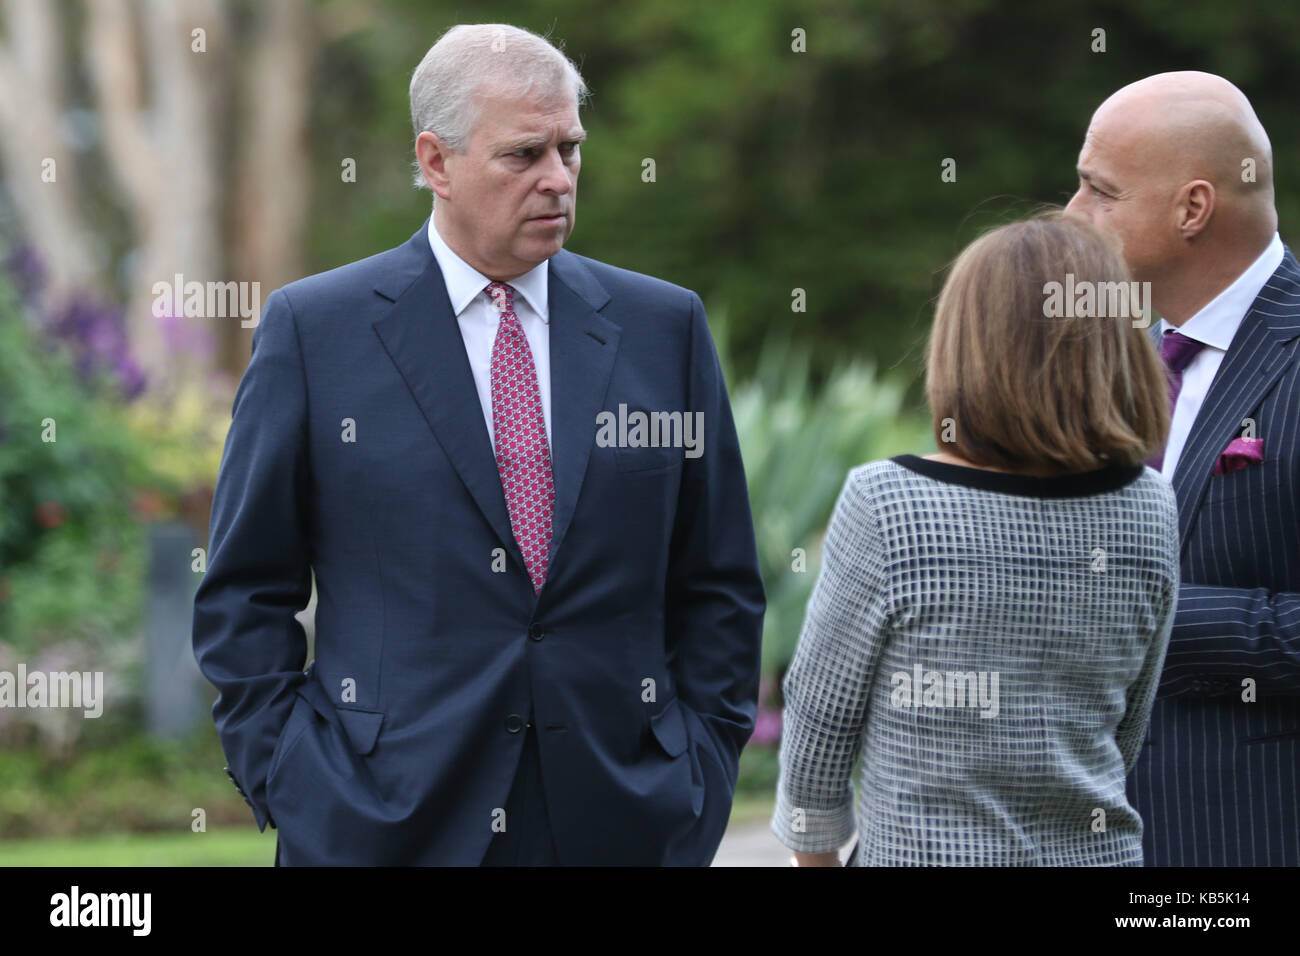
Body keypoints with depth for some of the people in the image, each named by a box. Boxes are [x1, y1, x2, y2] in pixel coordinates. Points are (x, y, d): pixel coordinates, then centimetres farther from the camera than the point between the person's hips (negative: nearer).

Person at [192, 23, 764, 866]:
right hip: (384, 823, -2)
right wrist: (289, 785, -5)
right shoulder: (315, 329, 1)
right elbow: (245, 596, 4)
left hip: (619, 824, 2)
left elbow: (720, 586, 11)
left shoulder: (664, 327, 8)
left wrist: (696, 781, 2)